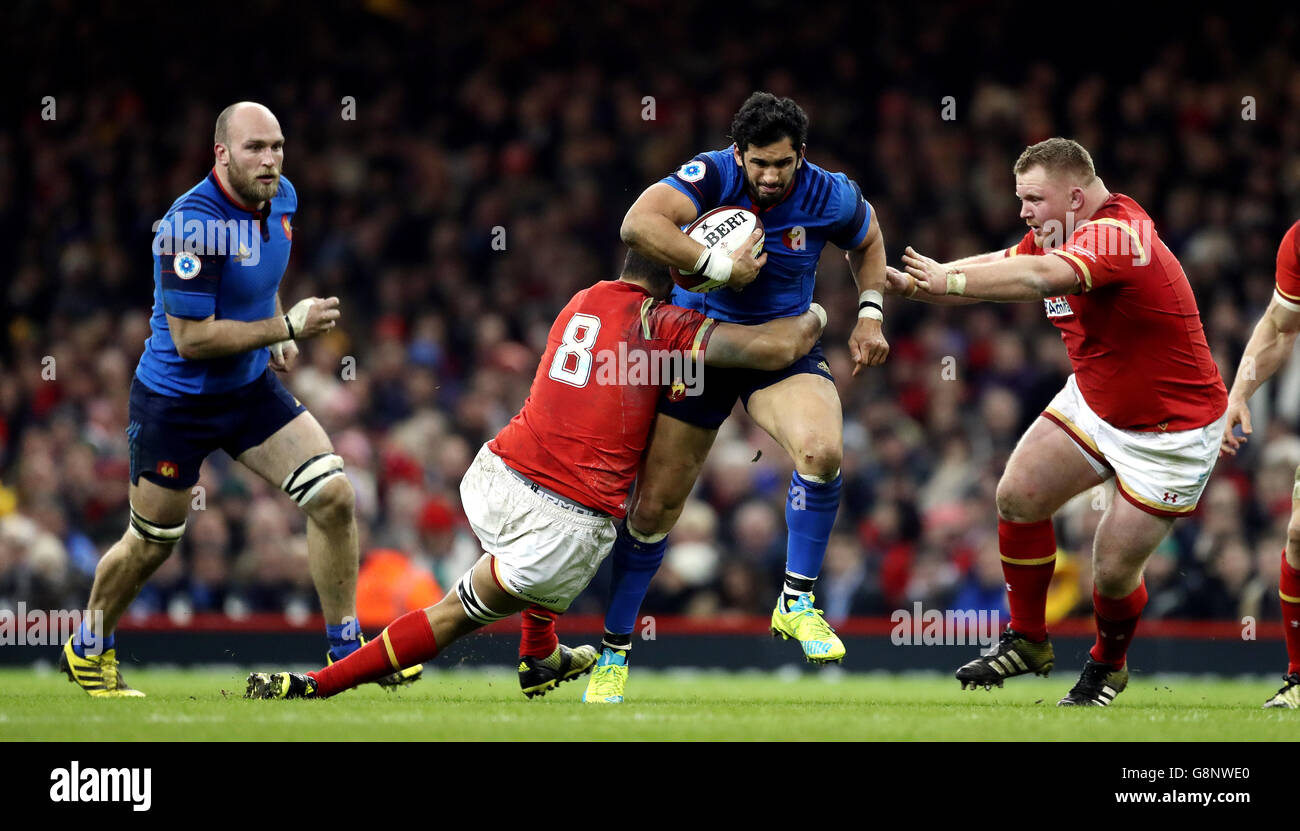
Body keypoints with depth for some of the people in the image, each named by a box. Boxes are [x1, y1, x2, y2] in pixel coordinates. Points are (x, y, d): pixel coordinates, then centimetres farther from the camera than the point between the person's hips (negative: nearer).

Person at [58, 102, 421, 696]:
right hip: (175, 399, -6)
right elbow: (191, 338, -27)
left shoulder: (281, 198, -2)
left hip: (250, 388, 6)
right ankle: (88, 650, 34)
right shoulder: (192, 226, -28)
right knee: (151, 546, 8)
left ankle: (346, 648, 3)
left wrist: (280, 339, 8)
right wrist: (287, 327, -25)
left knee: (332, 495, -8)